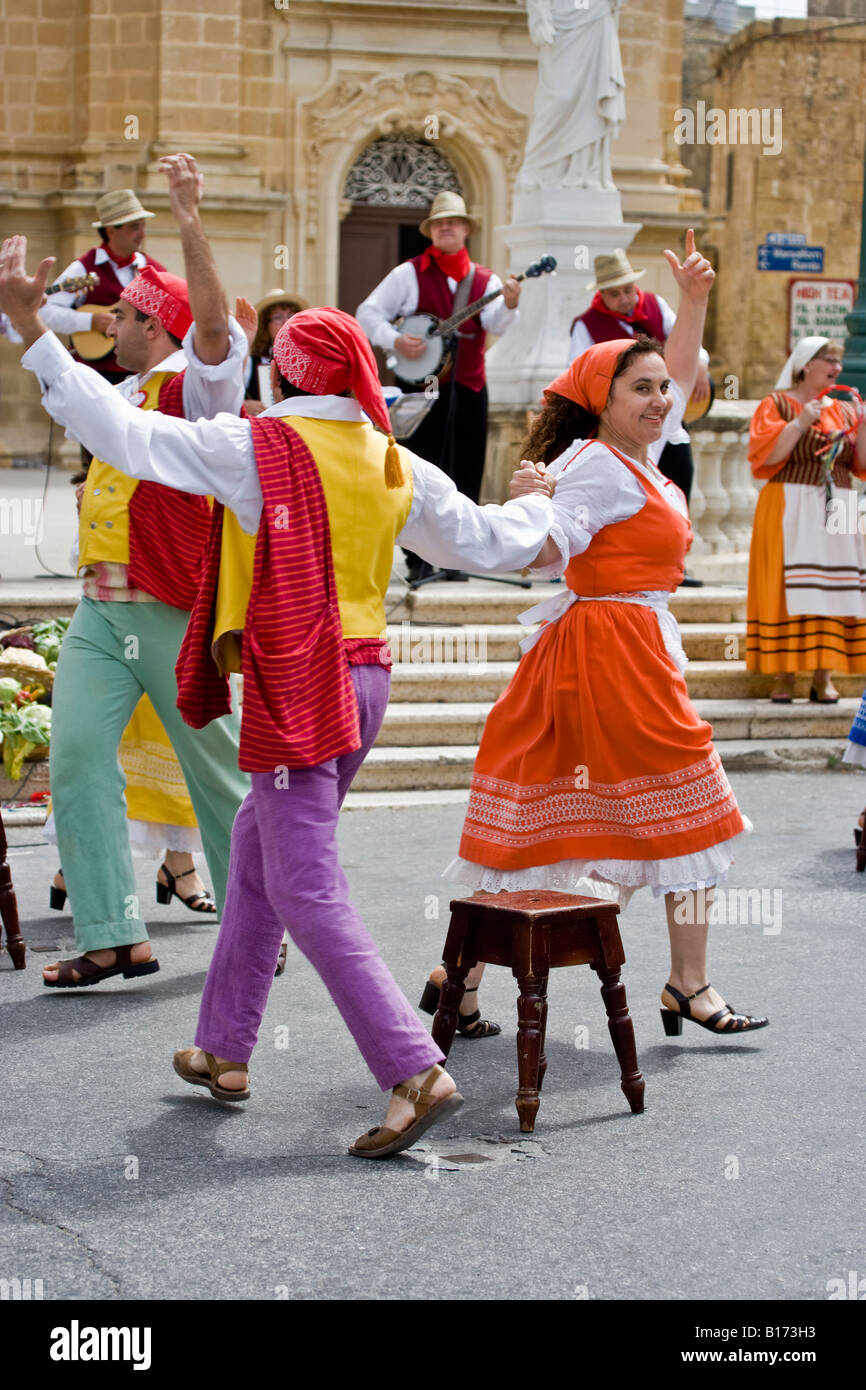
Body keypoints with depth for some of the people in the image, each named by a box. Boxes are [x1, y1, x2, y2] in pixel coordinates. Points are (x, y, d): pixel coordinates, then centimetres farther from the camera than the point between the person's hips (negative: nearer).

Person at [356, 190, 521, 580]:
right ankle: (419, 559, 2)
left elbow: (496, 323, -9)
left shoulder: (484, 280, 8)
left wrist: (509, 304, -31)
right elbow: (368, 312, 1)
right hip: (422, 385, -3)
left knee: (465, 477, 4)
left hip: (468, 390, 3)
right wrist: (395, 340, -16)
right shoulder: (409, 273, 2)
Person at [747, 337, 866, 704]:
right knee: (786, 589, -8)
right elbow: (766, 455, -12)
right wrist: (800, 422, -17)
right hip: (790, 513, -4)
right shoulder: (777, 404, 1)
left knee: (834, 590, -1)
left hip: (836, 514, 4)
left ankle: (823, 677, 2)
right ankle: (784, 676, -5)